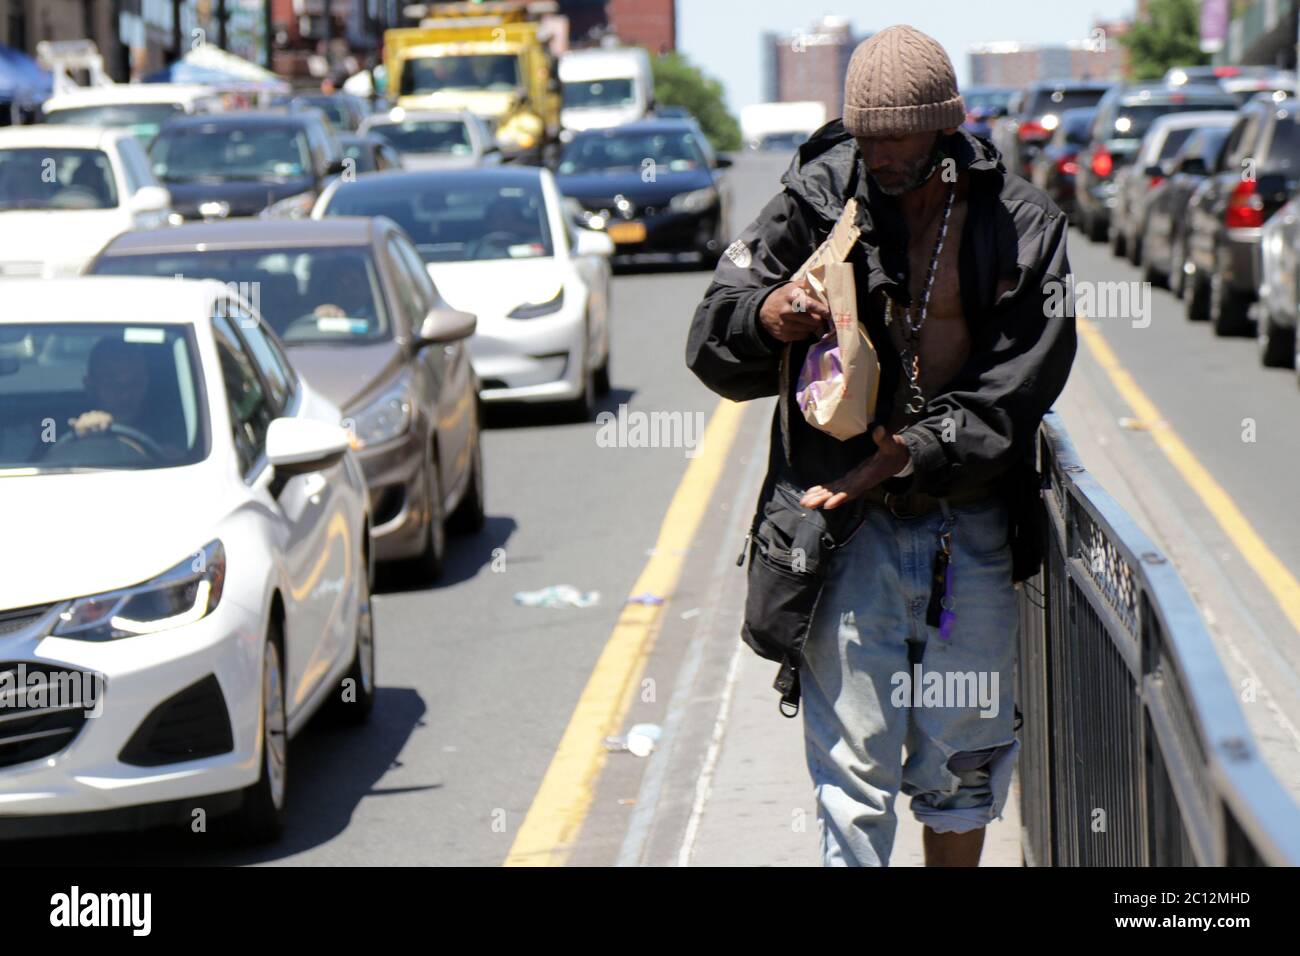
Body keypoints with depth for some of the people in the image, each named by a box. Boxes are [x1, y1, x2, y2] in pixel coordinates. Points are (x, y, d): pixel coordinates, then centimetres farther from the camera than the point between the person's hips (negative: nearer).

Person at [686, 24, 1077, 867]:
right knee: (853, 765, -3)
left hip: (972, 530, 1)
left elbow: (1021, 385, -5)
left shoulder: (1025, 226, 0)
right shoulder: (816, 201, -2)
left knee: (964, 765, 11)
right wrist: (765, 317, -21)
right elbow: (711, 348, 1)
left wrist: (916, 451, -18)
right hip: (845, 527, -1)